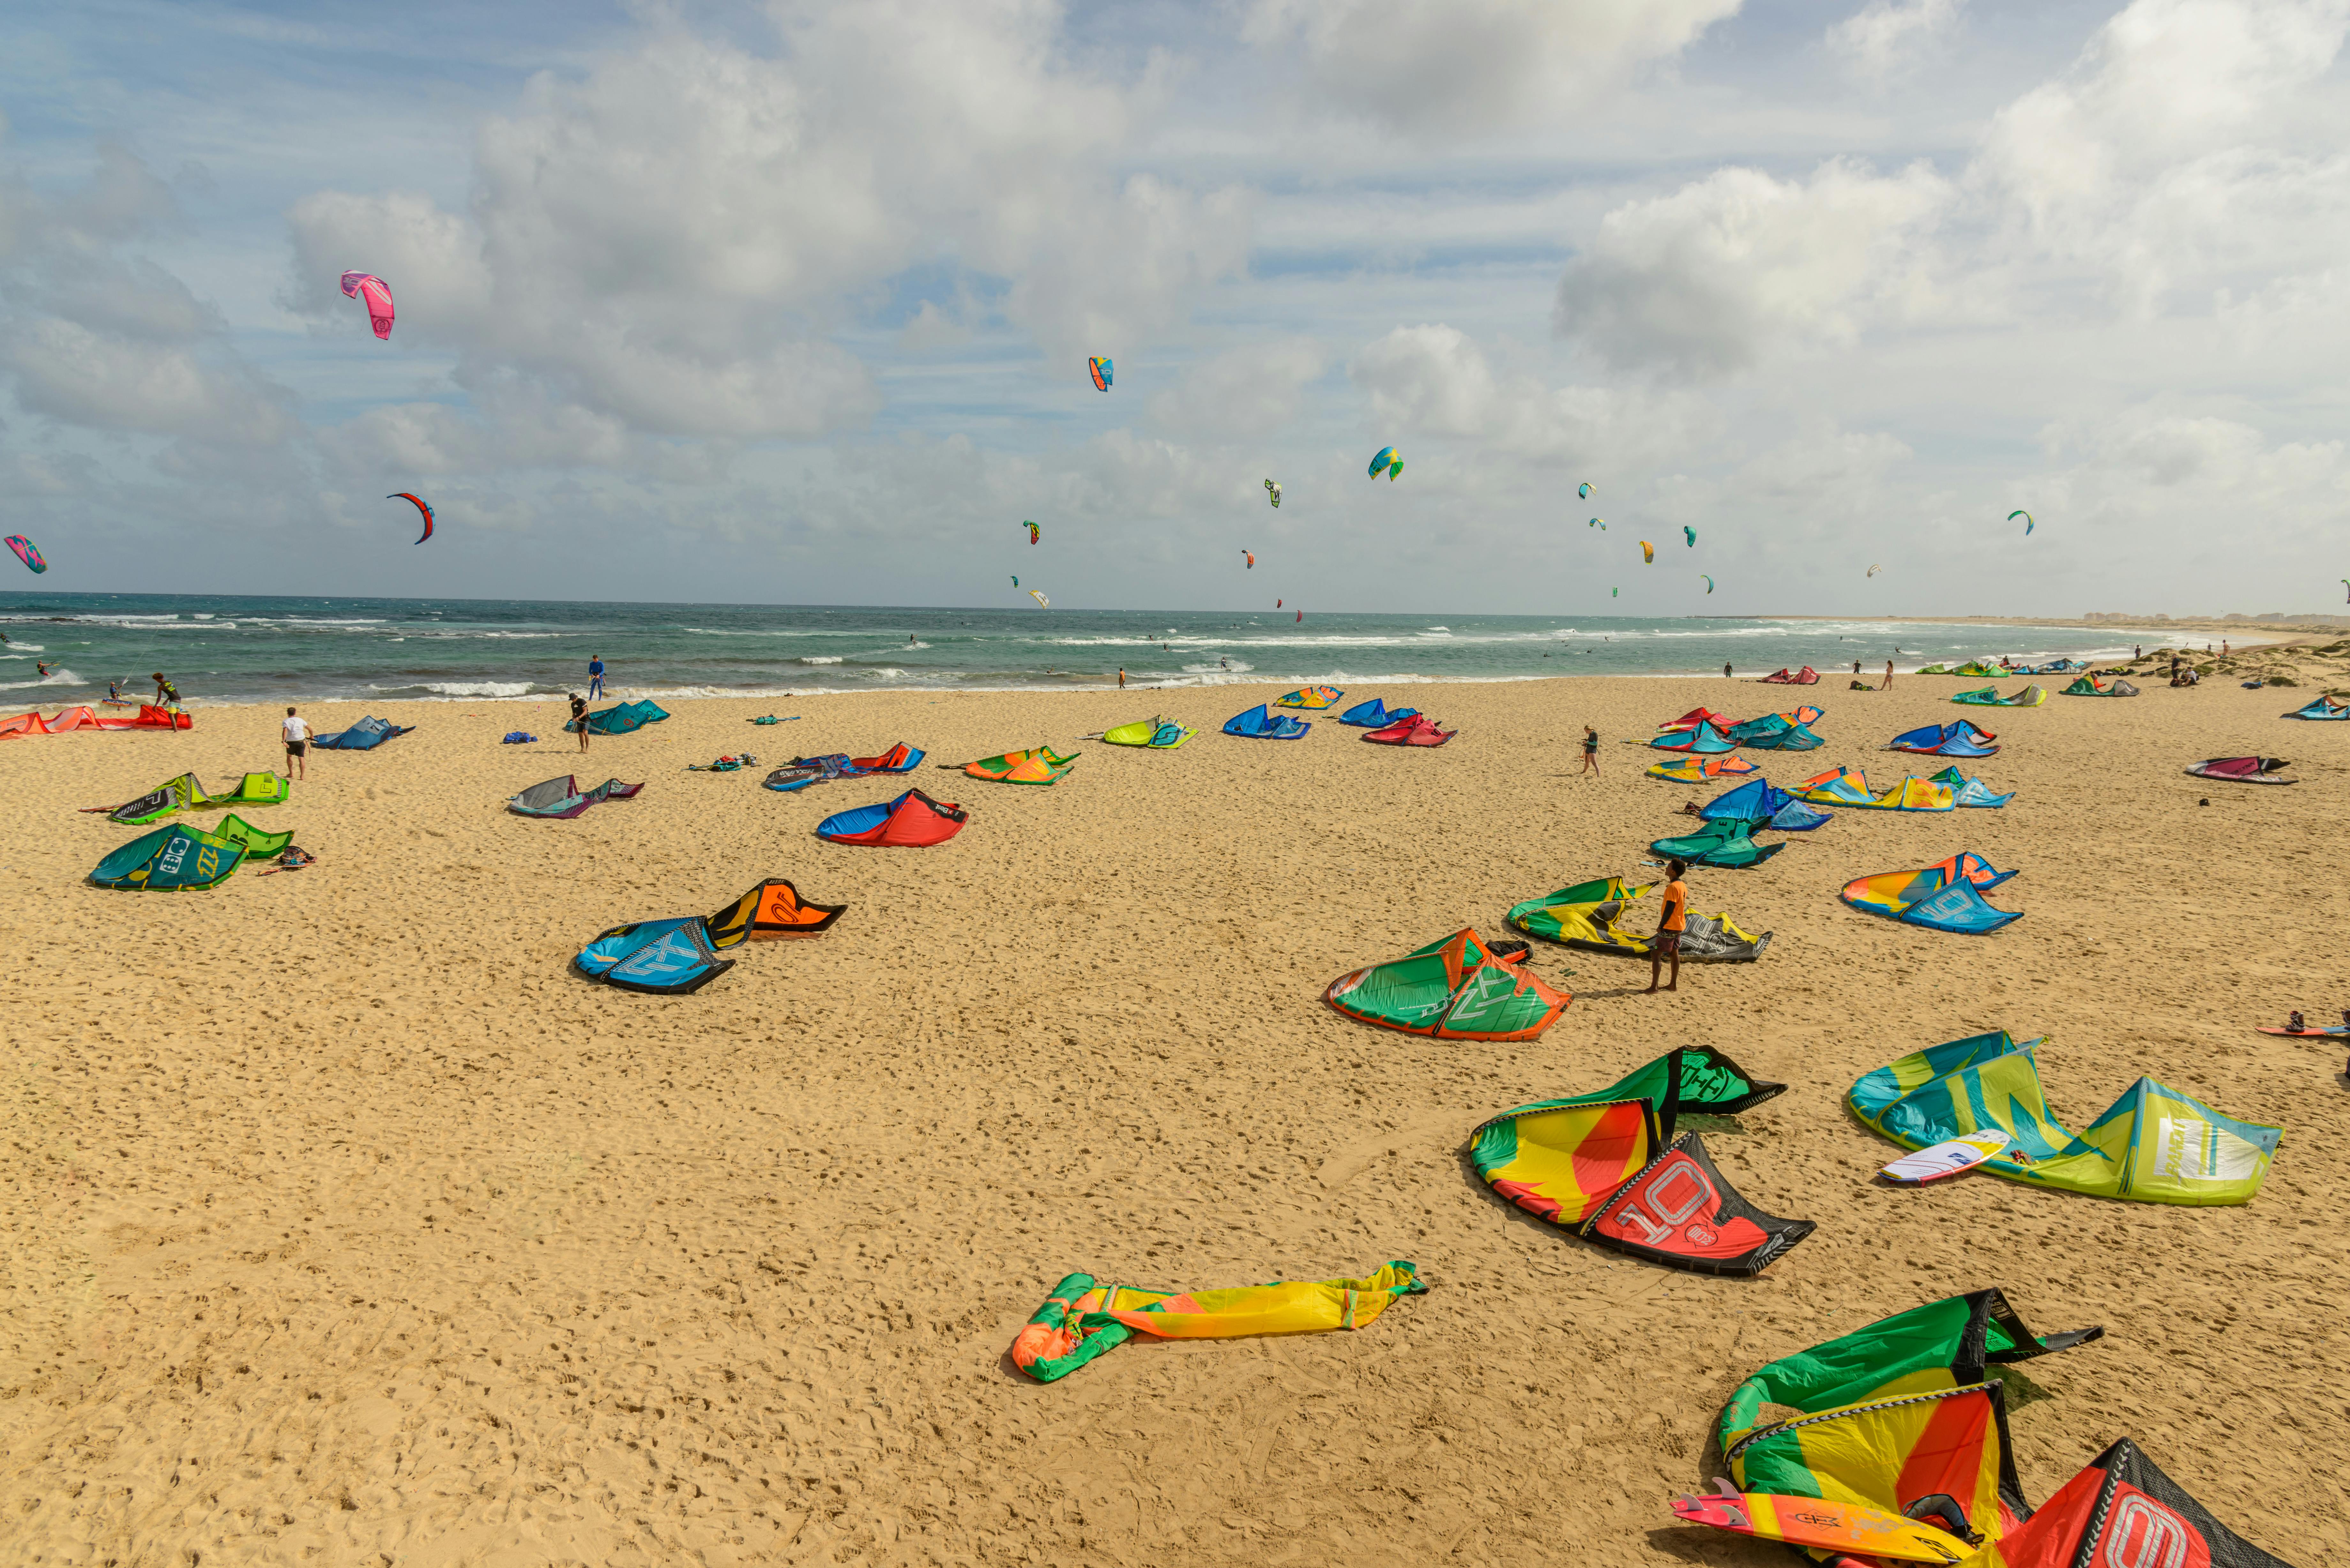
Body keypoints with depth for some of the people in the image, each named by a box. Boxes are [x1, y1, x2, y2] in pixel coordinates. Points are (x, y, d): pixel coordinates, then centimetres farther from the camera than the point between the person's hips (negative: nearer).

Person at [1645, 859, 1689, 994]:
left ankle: (1653, 988, -9)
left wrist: (1661, 925, -14)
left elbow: (1669, 908, -22)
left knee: (1655, 954, -8)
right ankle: (1673, 984, 21)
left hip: (1669, 927, -10)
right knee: (1674, 954, 15)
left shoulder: (1673, 887, -20)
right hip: (1679, 926, 10)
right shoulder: (1683, 886, 10)